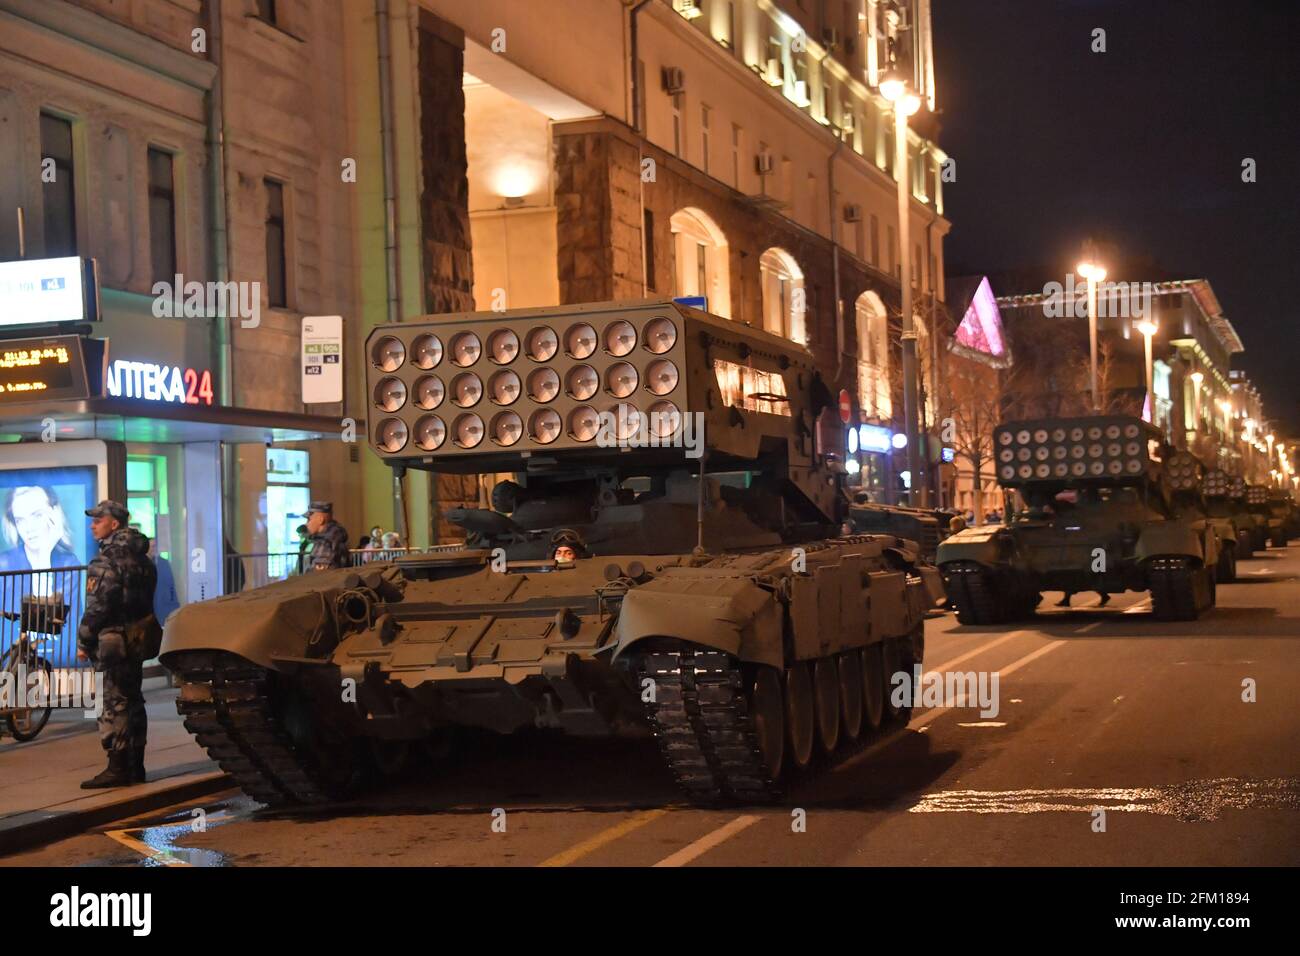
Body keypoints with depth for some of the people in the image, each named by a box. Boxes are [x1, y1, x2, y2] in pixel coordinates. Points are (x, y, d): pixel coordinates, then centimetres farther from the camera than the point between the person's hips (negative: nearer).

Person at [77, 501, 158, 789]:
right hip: (139, 636, 9)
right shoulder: (138, 556, 13)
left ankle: (117, 768, -4)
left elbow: (98, 606, -18)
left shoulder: (108, 560, -15)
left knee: (116, 703, -6)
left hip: (116, 639, -9)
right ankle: (135, 767, 20)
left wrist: (84, 641, -10)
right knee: (132, 700, 14)